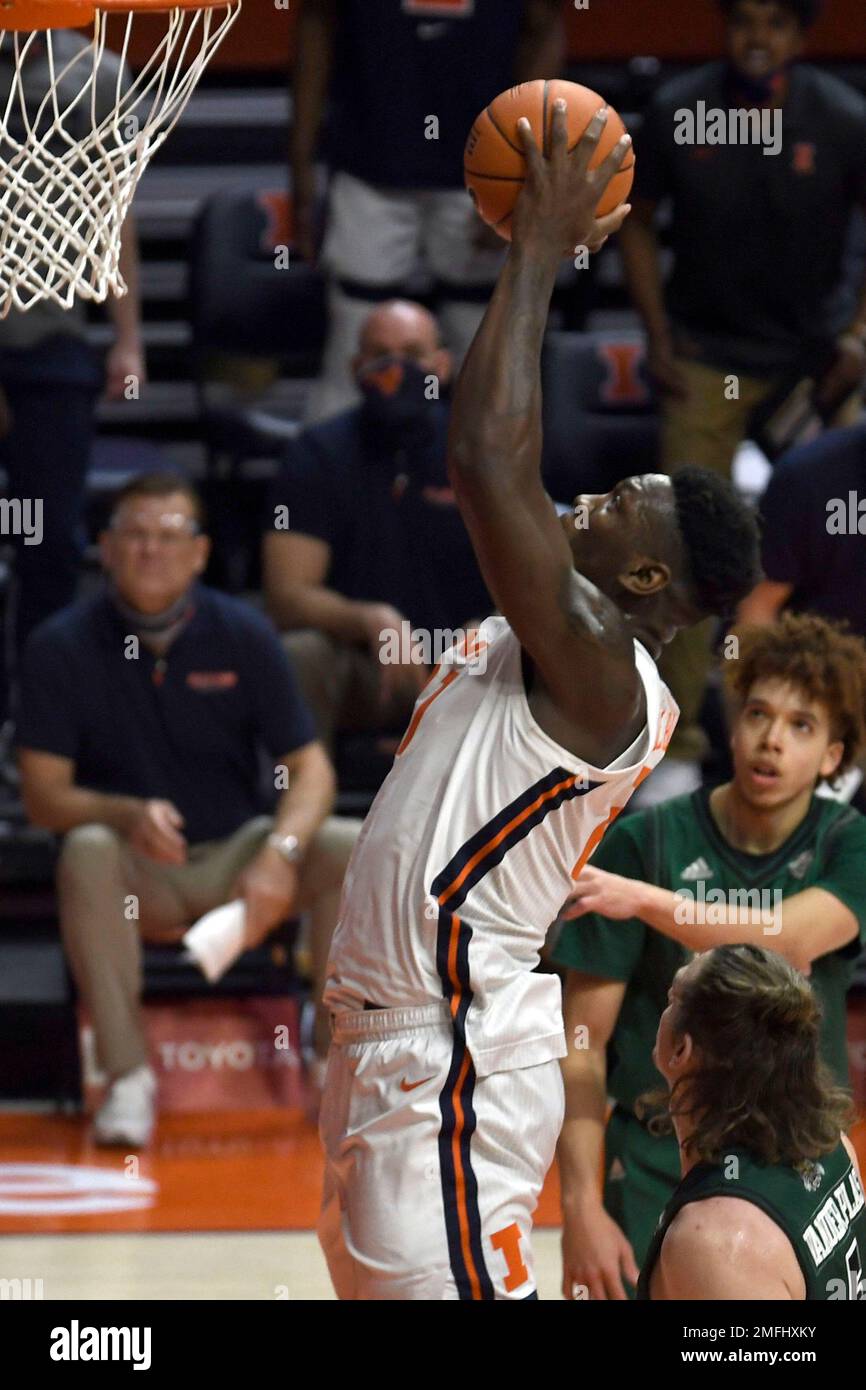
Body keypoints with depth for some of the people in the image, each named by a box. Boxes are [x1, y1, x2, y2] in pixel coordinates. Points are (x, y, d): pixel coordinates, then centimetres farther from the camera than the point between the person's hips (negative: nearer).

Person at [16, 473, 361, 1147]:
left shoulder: (242, 634, -2)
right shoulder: (62, 646, -5)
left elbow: (310, 768, -4)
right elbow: (44, 794, -8)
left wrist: (280, 852, -25)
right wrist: (128, 814, -29)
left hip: (237, 854, 2)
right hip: (139, 876, -2)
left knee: (353, 849, -25)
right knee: (86, 852, -36)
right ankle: (128, 1075, -29)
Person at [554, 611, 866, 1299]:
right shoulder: (644, 842, -8)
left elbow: (789, 939, -26)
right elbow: (584, 1045, -8)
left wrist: (647, 901, -38)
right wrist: (581, 1205, -16)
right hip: (658, 1176, -1)